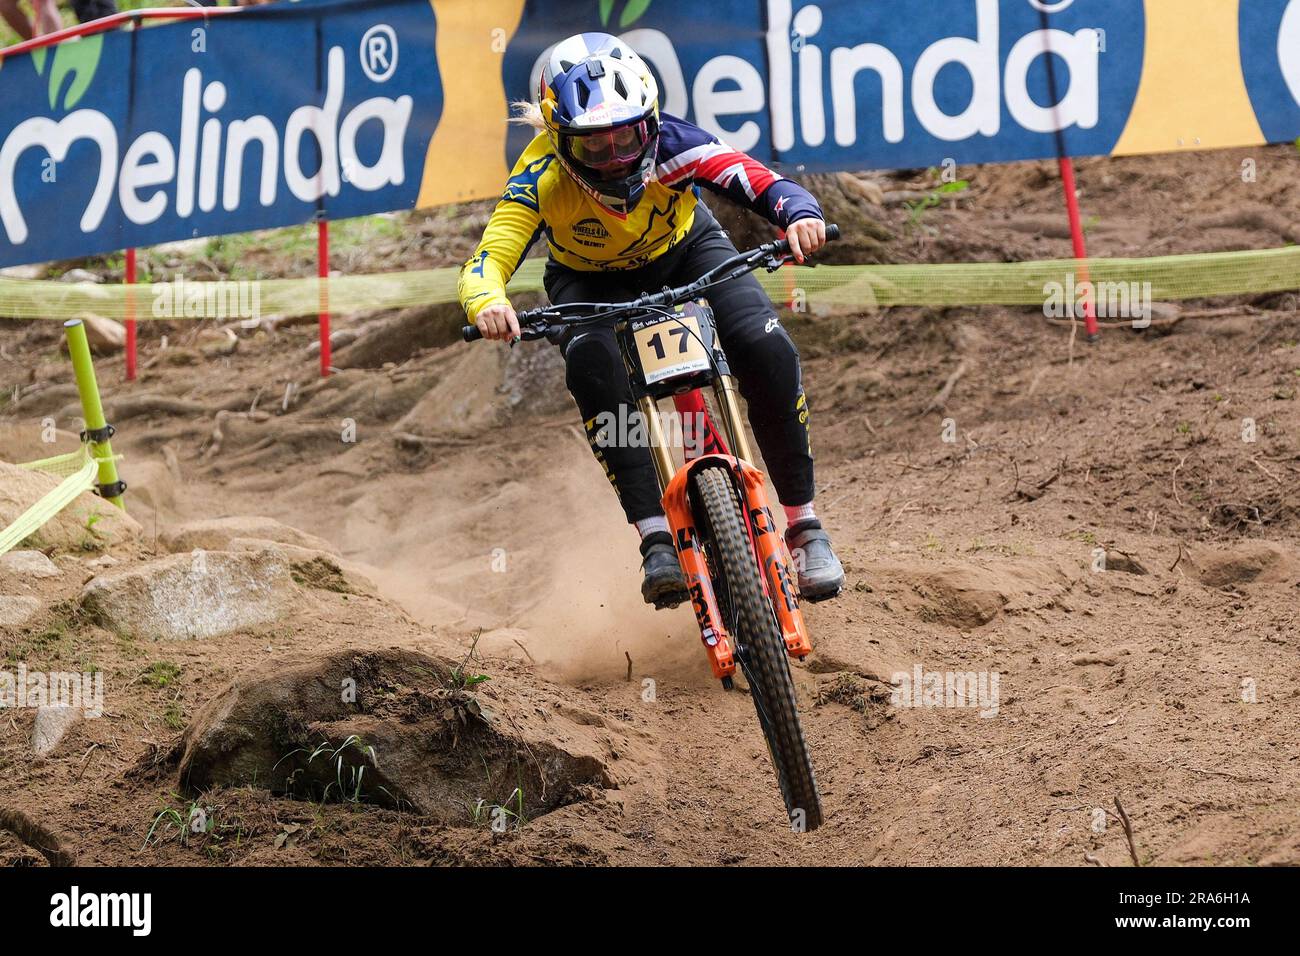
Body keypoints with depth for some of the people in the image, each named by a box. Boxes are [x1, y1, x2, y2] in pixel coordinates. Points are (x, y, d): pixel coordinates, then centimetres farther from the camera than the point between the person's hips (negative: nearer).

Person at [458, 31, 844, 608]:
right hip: (591, 283, -1)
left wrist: (800, 214, -62)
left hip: (685, 252, 1)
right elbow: (487, 260, -40)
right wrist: (487, 302, -64)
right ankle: (656, 538, -31)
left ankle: (803, 524, -9)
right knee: (593, 366, -35)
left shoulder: (670, 144, -32)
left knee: (766, 349, -24)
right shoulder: (542, 177, -32)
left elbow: (760, 183, -39)